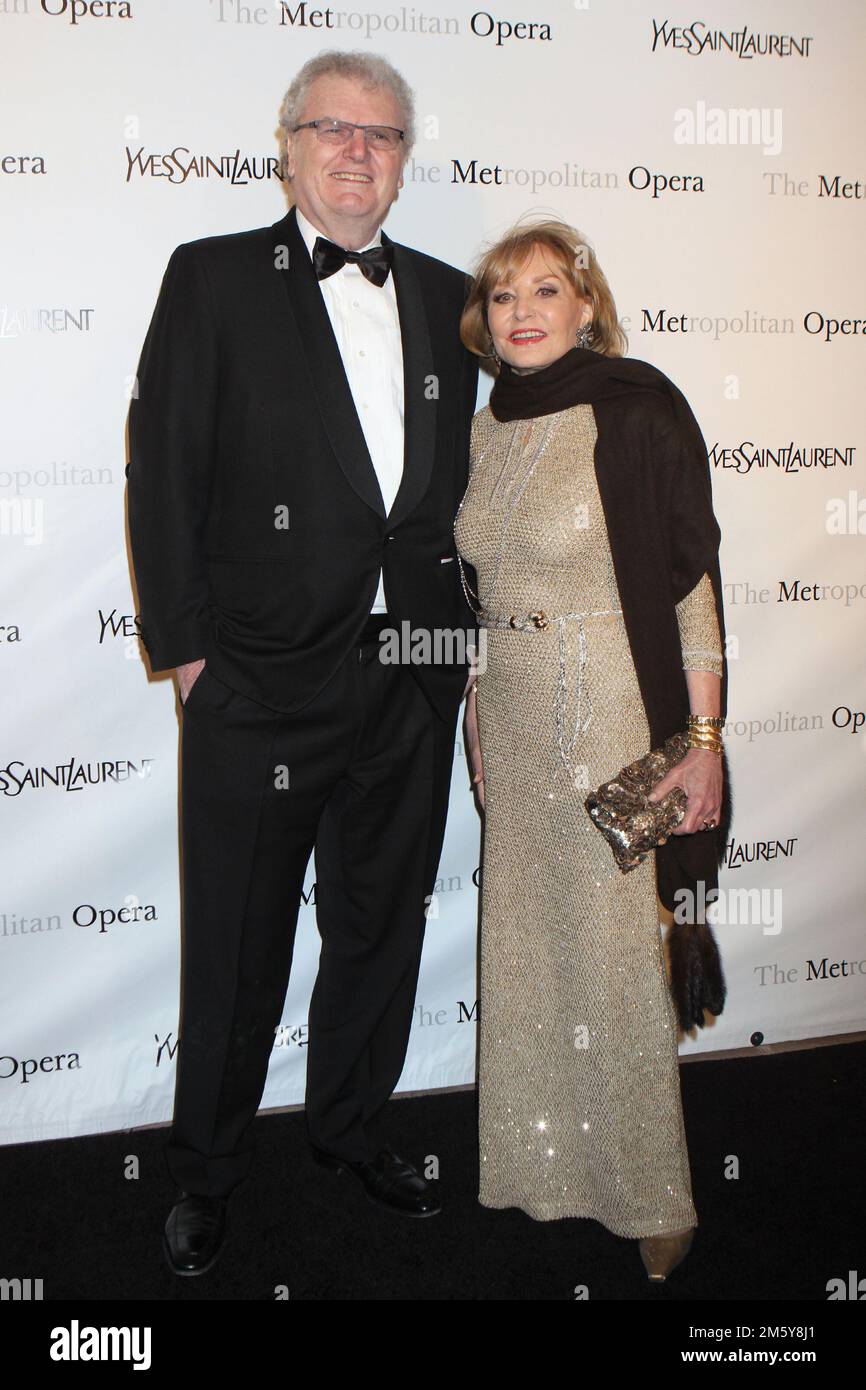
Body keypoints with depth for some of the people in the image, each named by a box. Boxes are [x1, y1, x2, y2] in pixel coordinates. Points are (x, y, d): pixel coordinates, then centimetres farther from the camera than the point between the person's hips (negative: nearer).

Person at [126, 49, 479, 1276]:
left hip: (413, 678, 4)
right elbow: (163, 472, -5)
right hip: (263, 680, -4)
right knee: (238, 946, 9)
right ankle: (208, 1171, 30)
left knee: (381, 923, 18)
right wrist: (185, 646, -9)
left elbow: (468, 481, 12)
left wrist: (472, 637, 8)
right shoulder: (214, 278, -1)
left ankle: (351, 1126, 40)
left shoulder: (446, 297, 11)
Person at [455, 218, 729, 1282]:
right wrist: (478, 712, 16)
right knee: (525, 939, 14)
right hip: (512, 715, 6)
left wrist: (702, 737, -14)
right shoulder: (487, 427, 8)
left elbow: (693, 578, -11)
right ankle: (545, 1165, 34)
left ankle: (647, 1191, 24)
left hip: (615, 713, -6)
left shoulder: (637, 410, -10)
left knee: (613, 946, 3)